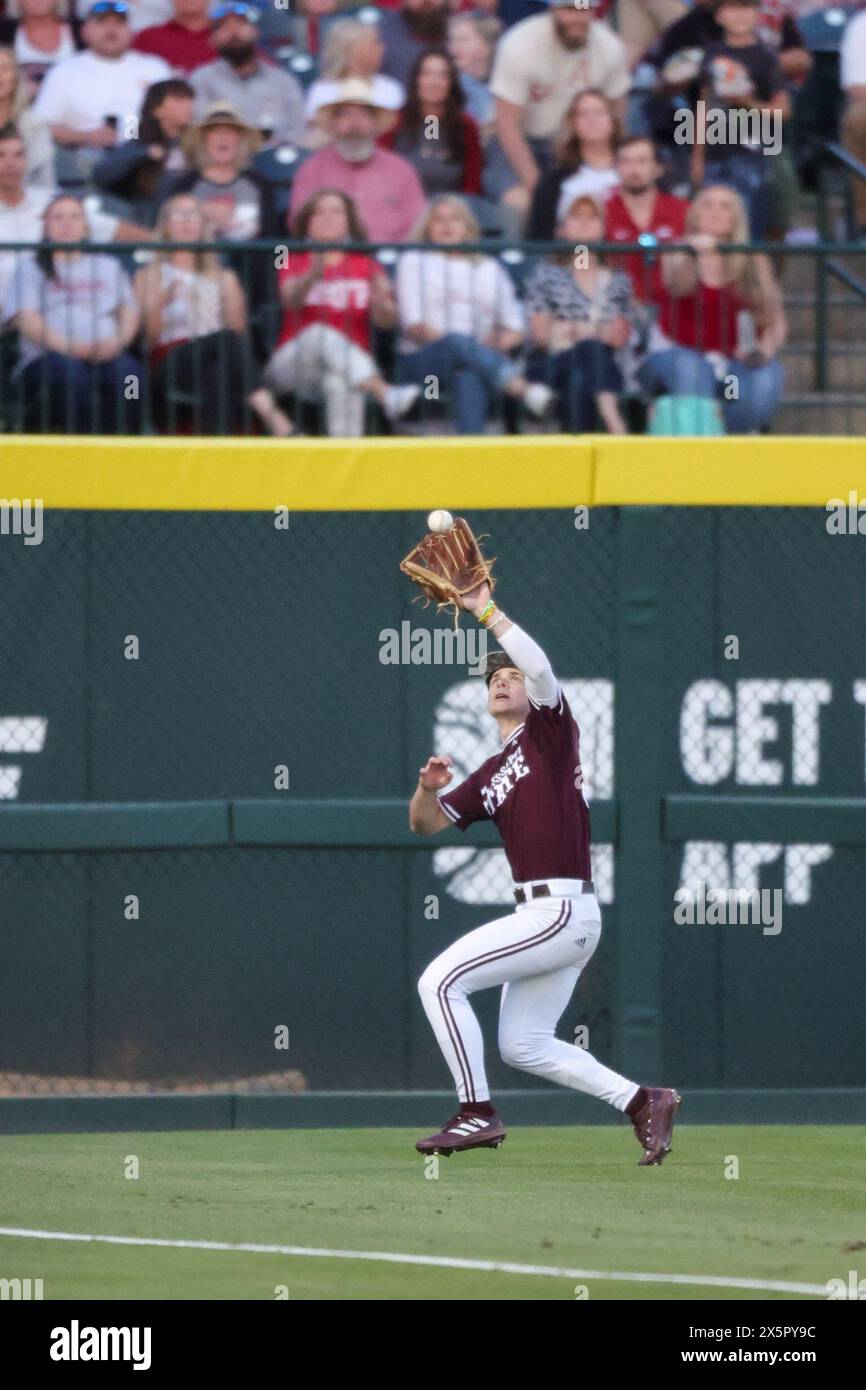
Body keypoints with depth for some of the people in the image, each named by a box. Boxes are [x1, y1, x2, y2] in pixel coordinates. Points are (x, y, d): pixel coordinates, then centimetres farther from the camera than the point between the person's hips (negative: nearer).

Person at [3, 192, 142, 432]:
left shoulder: (109, 266, 31)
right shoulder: (31, 268, 21)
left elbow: (129, 311, 18)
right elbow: (27, 319, 5)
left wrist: (118, 341, -7)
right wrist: (66, 346, -15)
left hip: (105, 355, 2)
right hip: (49, 356, -2)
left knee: (127, 372, -35)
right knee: (69, 372, -40)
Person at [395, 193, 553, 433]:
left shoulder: (489, 268, 27)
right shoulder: (414, 261, 19)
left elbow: (515, 328, 17)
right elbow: (413, 325, 3)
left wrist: (495, 344, -5)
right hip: (422, 362, -1)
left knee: (469, 377, -39)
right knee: (458, 342, -38)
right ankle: (524, 389, -54)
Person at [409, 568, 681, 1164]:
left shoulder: (549, 729, 0)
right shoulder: (490, 774, 21)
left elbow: (541, 667, -18)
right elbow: (426, 822, 18)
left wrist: (486, 610, -16)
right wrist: (429, 787, -4)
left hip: (563, 909, -10)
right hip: (544, 914, 10)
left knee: (441, 981, -13)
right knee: (523, 1043, 14)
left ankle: (478, 1114, -10)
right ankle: (643, 1101, 16)